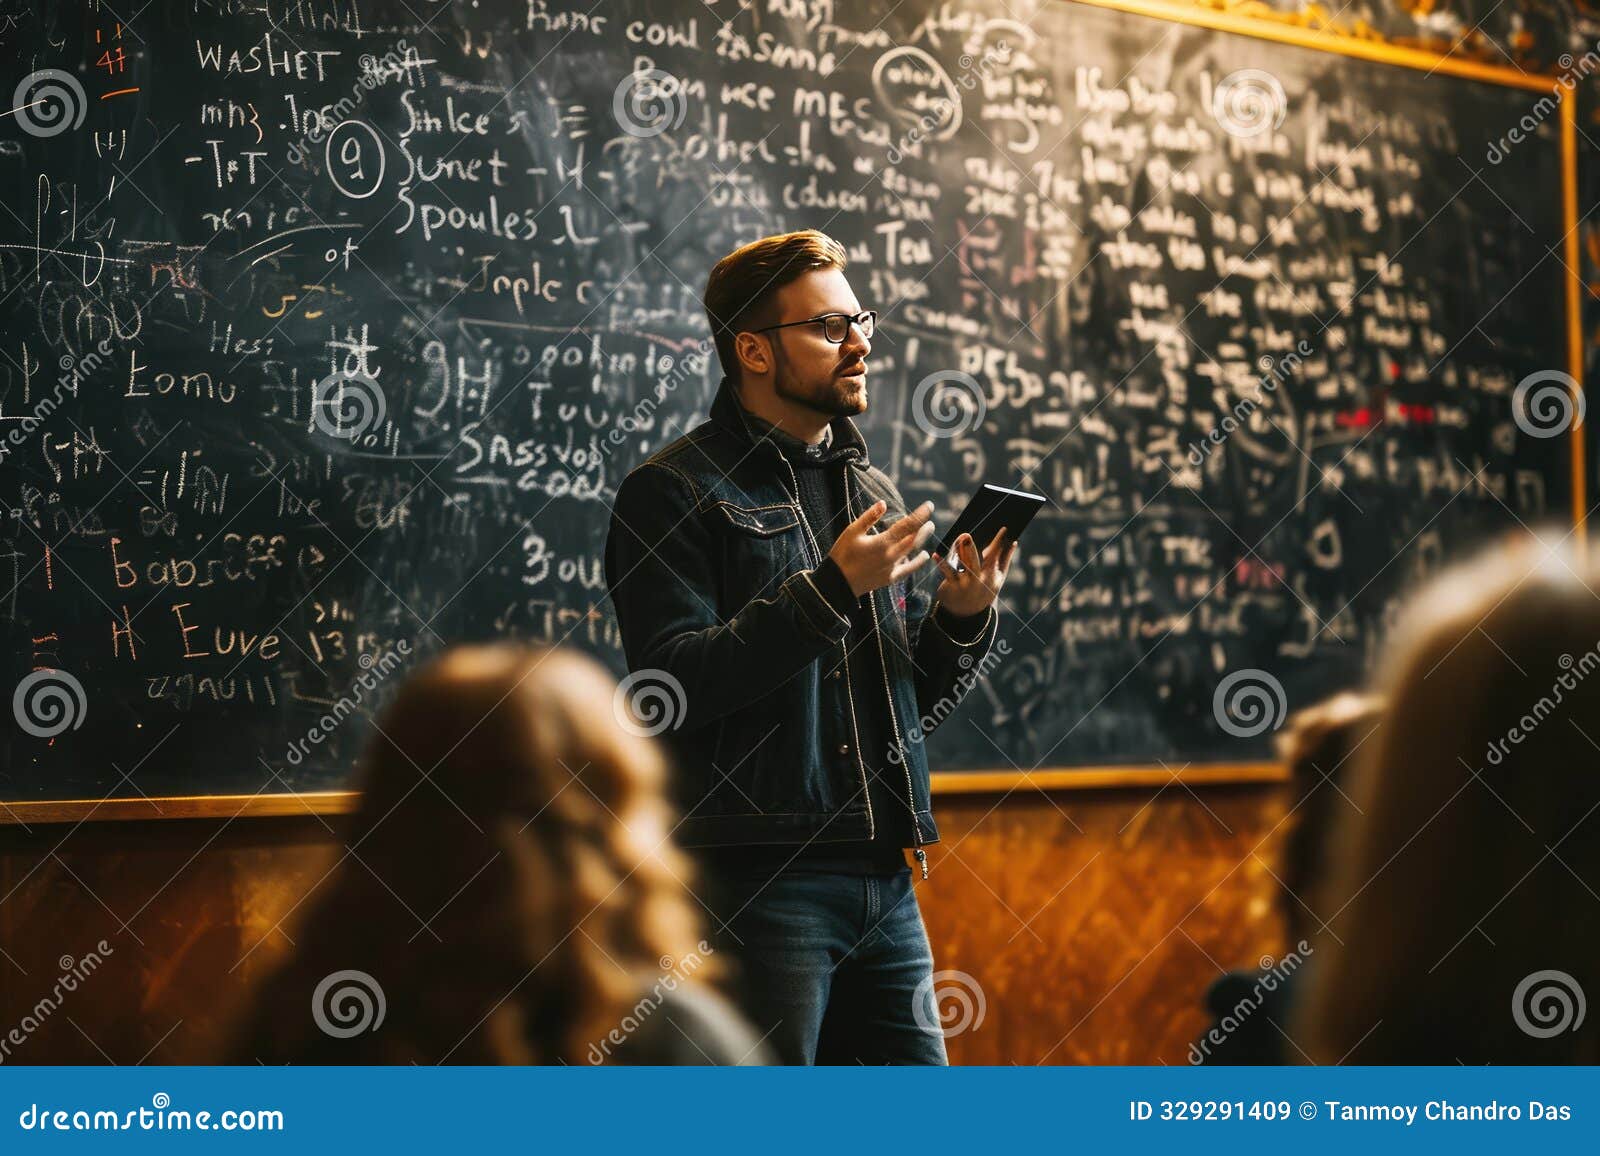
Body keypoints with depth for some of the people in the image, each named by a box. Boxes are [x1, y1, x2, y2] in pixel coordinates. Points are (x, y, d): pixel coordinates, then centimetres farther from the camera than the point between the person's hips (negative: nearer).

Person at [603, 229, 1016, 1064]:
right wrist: (830, 589, -19)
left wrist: (960, 620, -1)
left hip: (885, 880, 7)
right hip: (753, 880, -6)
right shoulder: (673, 492, -3)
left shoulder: (874, 493, 16)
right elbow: (672, 687, -16)